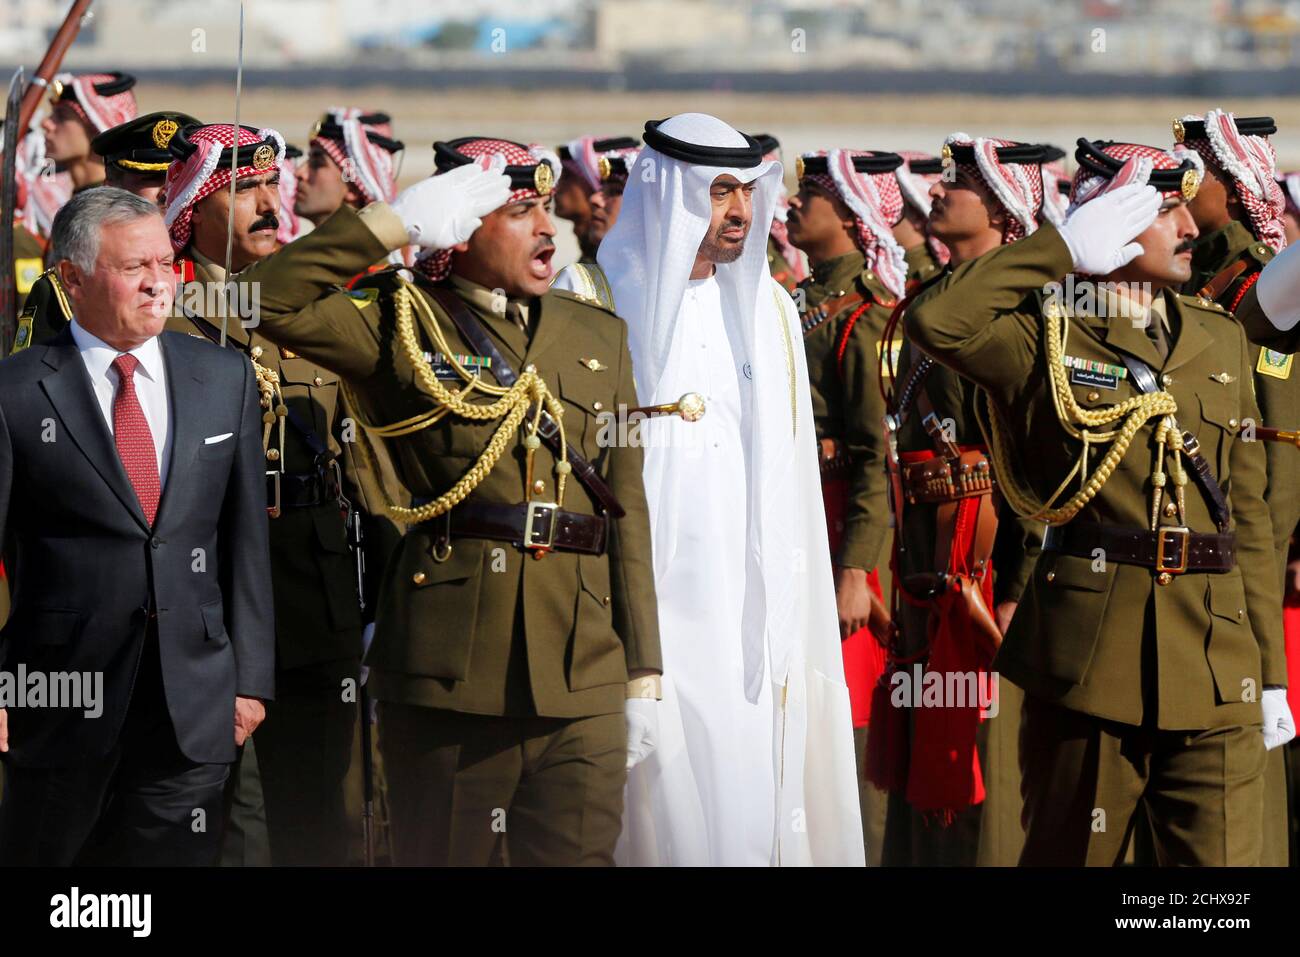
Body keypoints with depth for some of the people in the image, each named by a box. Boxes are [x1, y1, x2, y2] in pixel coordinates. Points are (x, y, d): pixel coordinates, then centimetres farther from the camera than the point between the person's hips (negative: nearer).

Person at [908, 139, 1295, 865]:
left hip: (1216, 662, 4)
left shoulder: (1221, 340, 14)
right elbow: (937, 321, -22)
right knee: (1073, 853, 6)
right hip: (1092, 653, -4)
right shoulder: (1048, 336, -1)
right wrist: (1064, 248, -13)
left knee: (1224, 858, 0)